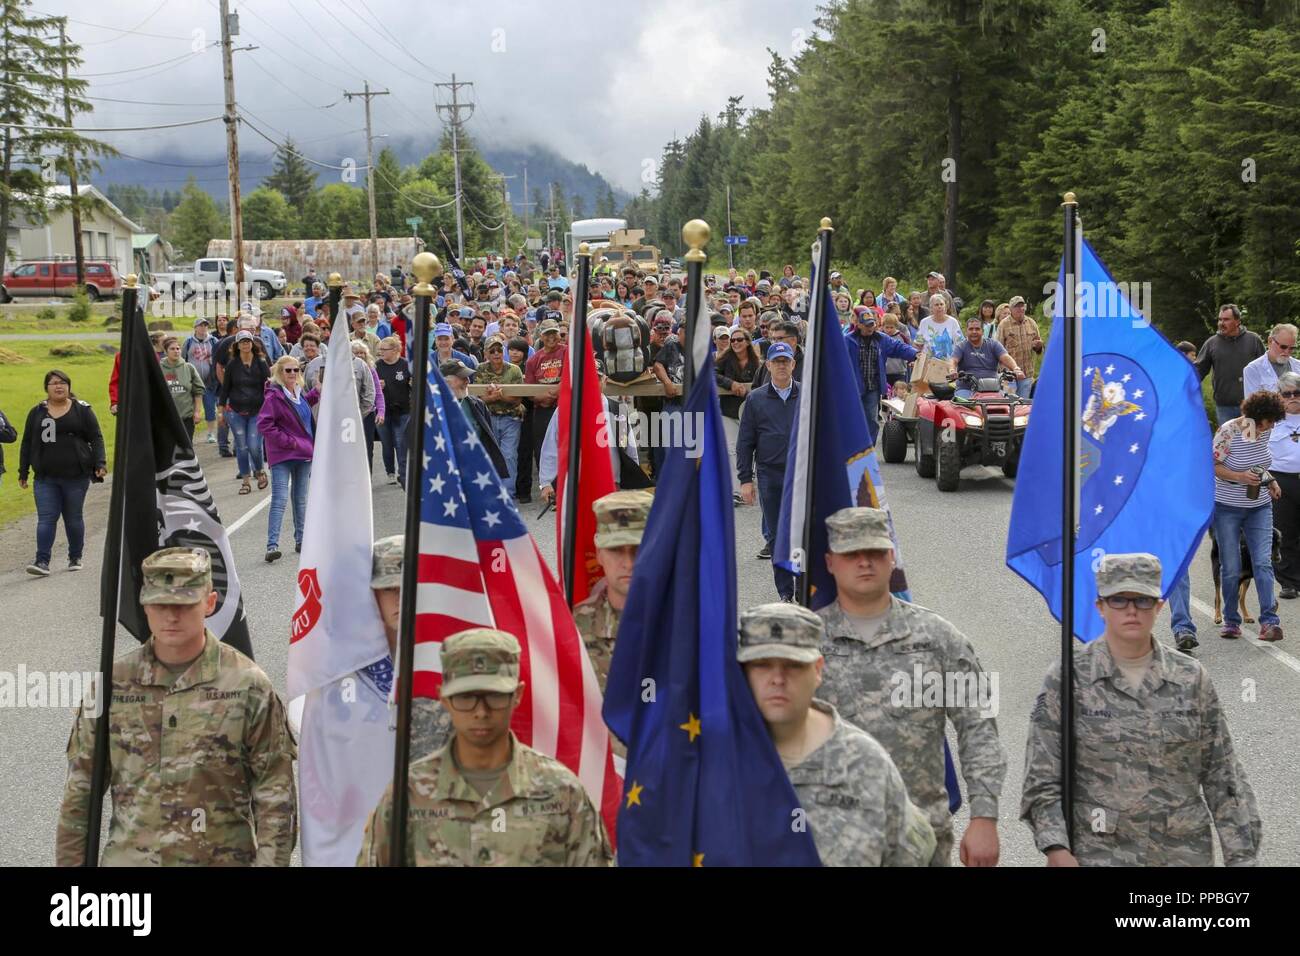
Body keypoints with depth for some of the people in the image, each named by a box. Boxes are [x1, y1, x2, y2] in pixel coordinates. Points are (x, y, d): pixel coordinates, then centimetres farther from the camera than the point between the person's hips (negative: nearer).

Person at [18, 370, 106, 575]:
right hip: (46, 478, 2)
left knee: (73, 518, 8)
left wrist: (100, 463, -11)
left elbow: (96, 438, 1)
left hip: (76, 476, -2)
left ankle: (75, 558, 22)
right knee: (46, 518, -7)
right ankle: (42, 561, -10)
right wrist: (23, 472, 11)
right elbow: (27, 443, 13)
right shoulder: (37, 412, 9)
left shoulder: (82, 410, 2)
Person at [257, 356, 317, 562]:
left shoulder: (299, 394, 10)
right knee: (280, 499, -14)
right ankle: (272, 545, -17)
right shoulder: (274, 396, -13)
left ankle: (301, 541, 25)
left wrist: (317, 392, 17)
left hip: (303, 453, 8)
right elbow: (264, 424, -18)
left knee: (301, 499, 15)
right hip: (282, 456, -8)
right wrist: (287, 441, -18)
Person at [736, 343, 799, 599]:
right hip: (770, 475, 1)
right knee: (777, 536, 4)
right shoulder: (756, 399, 6)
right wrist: (745, 479, 1)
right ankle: (786, 592, 12)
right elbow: (745, 442, 7)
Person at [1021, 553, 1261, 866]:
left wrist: (1241, 856, 2)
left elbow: (1222, 776, 6)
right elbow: (1042, 777, -4)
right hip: (1098, 853, -2)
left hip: (1184, 852, 3)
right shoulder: (1068, 677, -2)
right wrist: (1057, 850, -14)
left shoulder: (1190, 678, 4)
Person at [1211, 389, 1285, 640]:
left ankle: (1269, 622, -13)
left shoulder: (1264, 431, 0)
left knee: (1263, 562, -8)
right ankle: (1231, 621, 15)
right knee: (1231, 568, 1)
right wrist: (1240, 477, -26)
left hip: (1259, 506, 4)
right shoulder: (1228, 432, -17)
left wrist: (1269, 480, 8)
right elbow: (1211, 465, -15)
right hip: (1227, 507, -4)